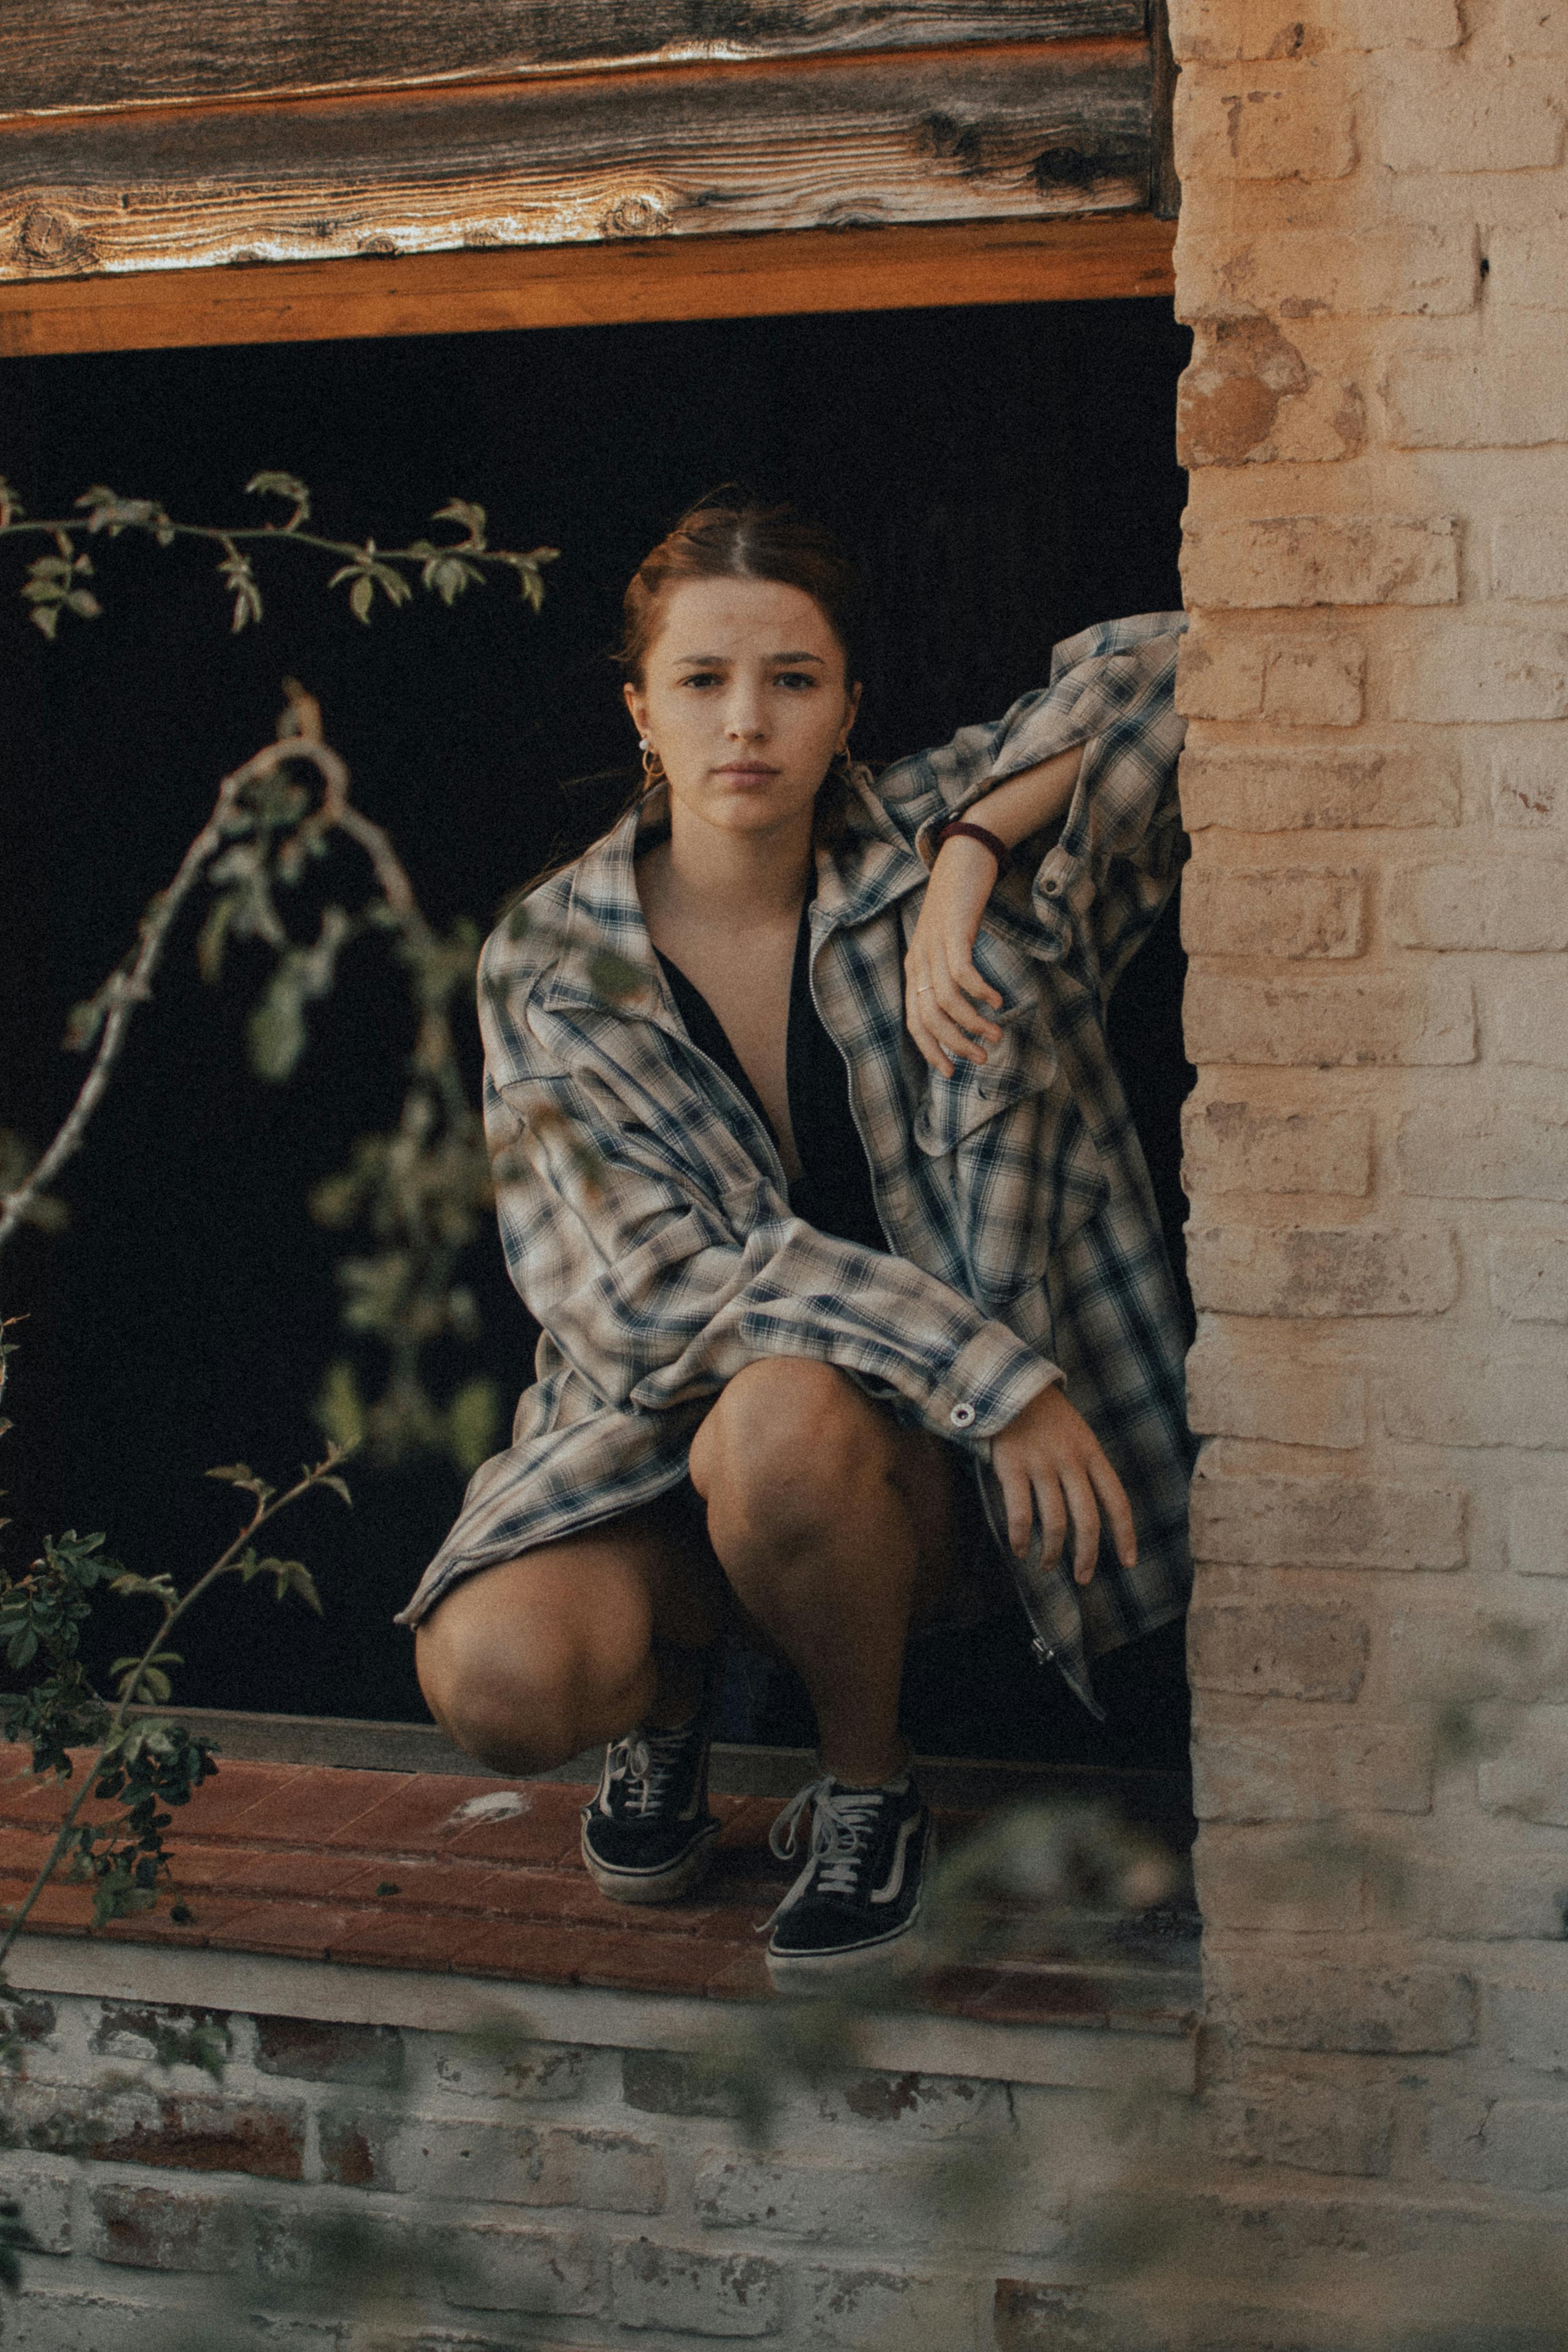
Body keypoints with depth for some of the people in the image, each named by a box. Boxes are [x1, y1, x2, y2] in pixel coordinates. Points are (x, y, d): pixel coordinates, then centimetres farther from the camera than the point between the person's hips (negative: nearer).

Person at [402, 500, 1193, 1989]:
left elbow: (1161, 673, -8)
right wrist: (978, 1361, -23)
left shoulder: (919, 863, -3)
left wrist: (975, 854, -19)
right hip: (652, 1443, 1)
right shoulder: (552, 969, -5)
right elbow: (647, 1281, -15)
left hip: (921, 1469, 0)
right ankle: (671, 1667, 10)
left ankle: (869, 1786, -5)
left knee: (784, 1422, -36)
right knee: (493, 1683, -29)